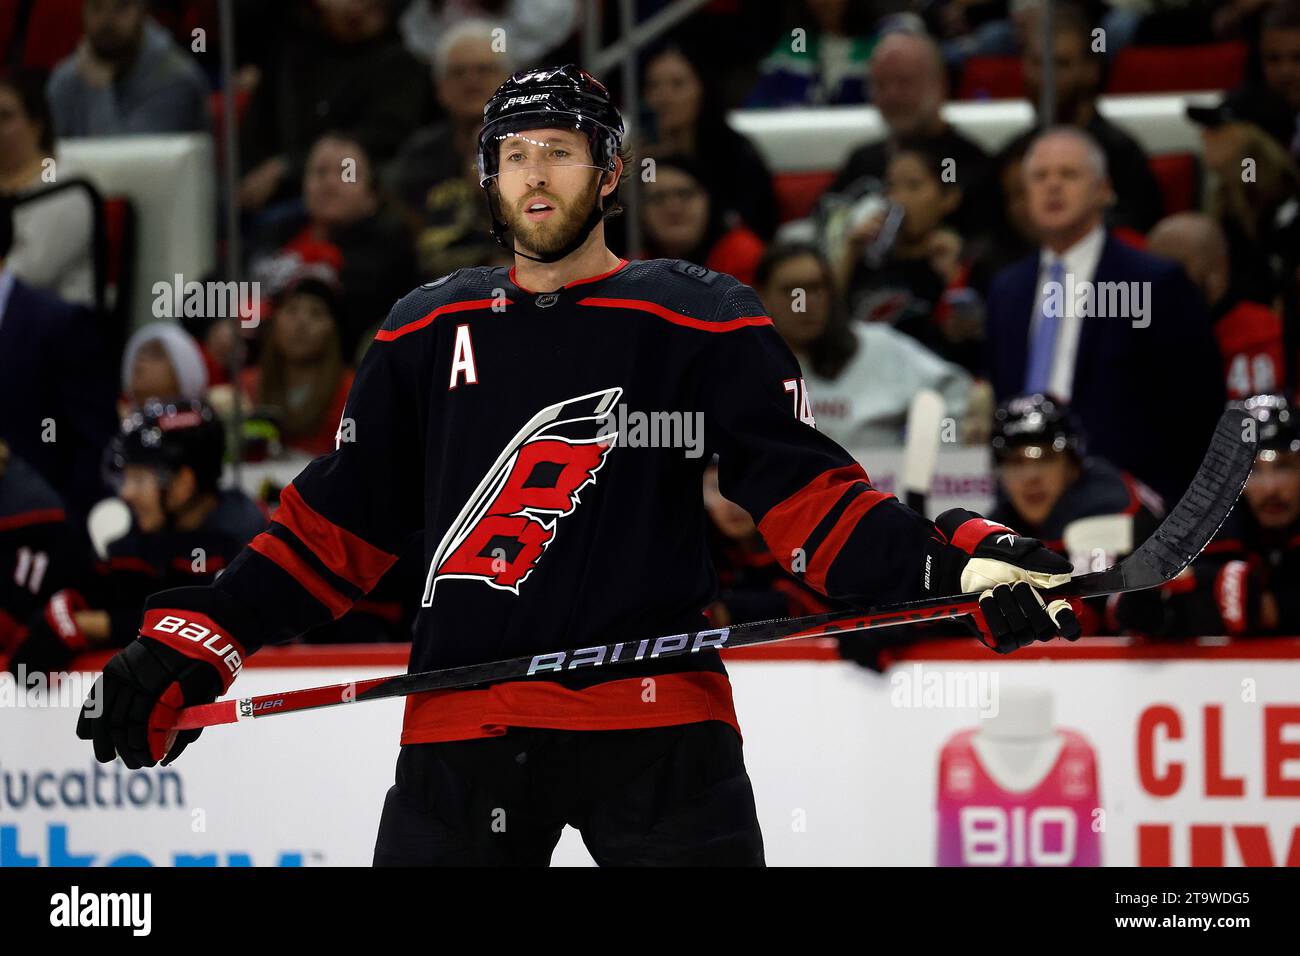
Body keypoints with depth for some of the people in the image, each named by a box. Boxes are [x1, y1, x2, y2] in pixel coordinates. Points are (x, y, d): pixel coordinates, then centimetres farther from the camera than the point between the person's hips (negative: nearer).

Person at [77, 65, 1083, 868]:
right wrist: (188, 643, 7)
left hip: (656, 725, -2)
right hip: (462, 731, 2)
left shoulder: (705, 322, 4)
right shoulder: (427, 333, 14)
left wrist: (957, 563, -18)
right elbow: (338, 524, 16)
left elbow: (803, 496, -2)